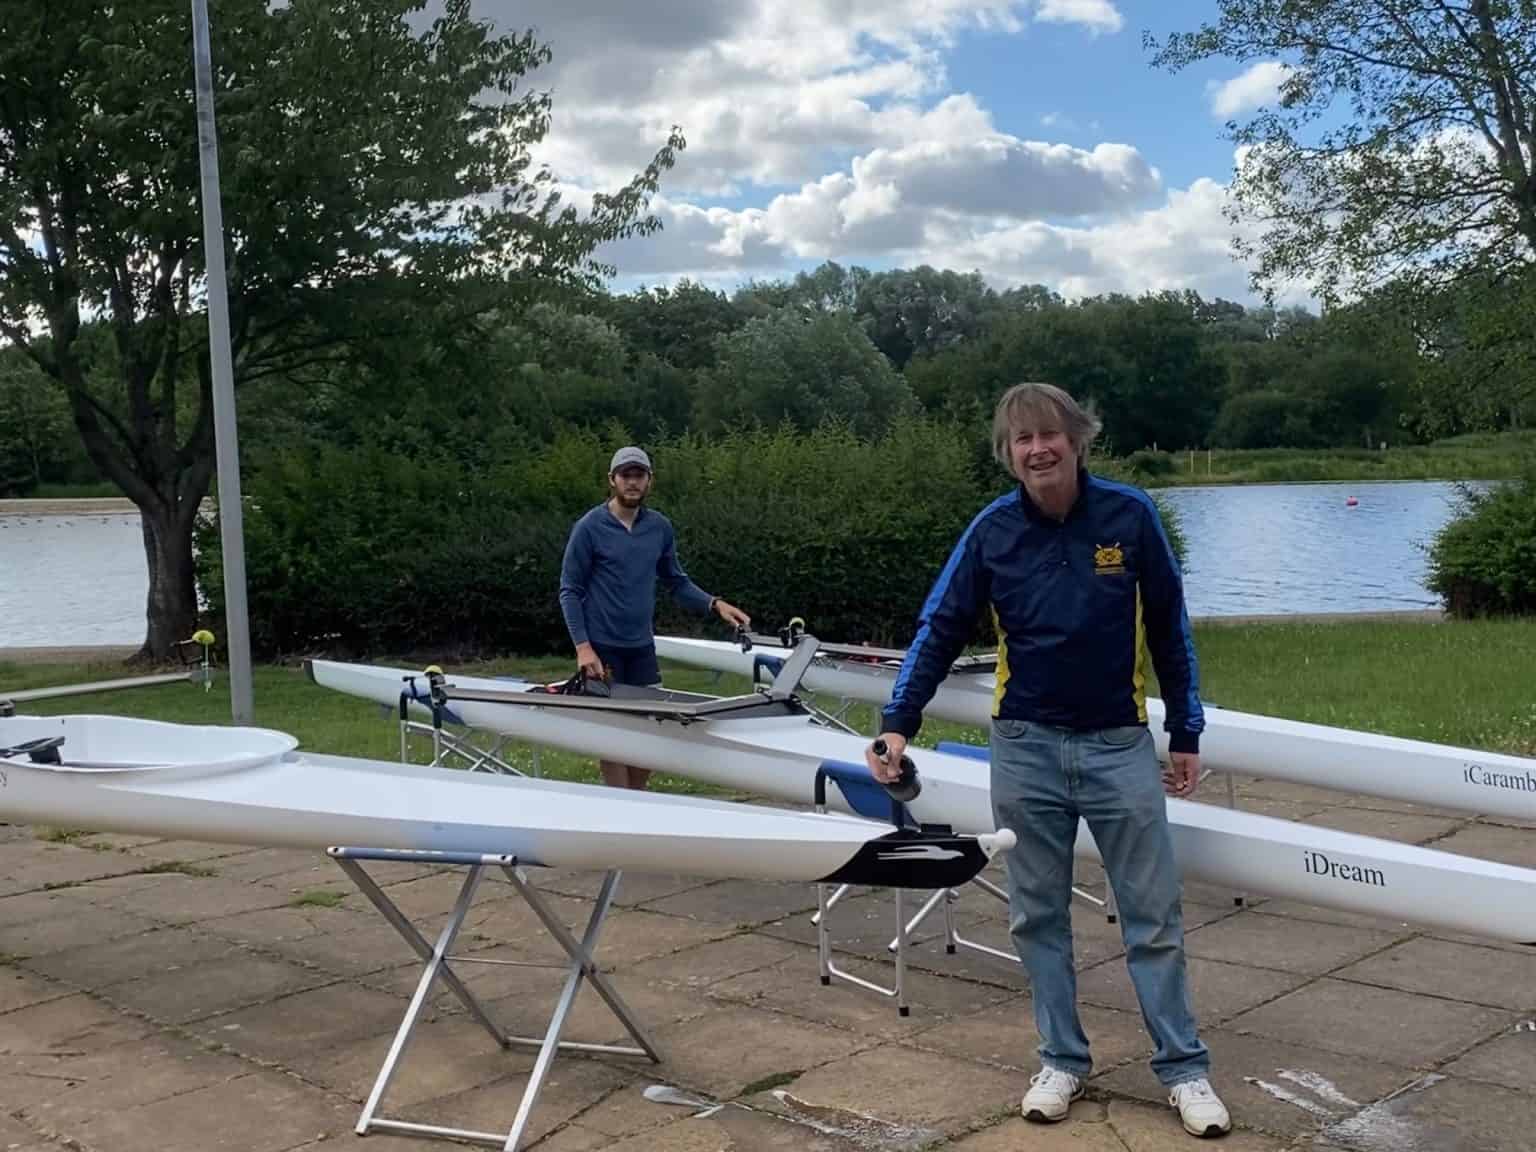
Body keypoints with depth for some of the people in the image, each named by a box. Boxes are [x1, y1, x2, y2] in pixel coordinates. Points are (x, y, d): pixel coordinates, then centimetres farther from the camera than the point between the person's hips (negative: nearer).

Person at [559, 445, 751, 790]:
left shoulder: (660, 527, 6)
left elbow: (676, 582, 13)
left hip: (642, 645, 5)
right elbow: (570, 591, -6)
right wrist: (582, 646, -15)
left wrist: (715, 604, -2)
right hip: (602, 647, -5)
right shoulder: (590, 528, -8)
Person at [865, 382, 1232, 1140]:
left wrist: (1186, 735, 5)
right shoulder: (992, 531, -4)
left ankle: (1184, 1069, 15)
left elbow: (1168, 628, 2)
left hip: (1120, 746, -1)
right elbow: (940, 630, 0)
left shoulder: (1130, 515, -6)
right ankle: (1062, 1061, 22)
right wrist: (898, 724, -9)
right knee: (1037, 916, 8)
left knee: (1153, 917, 3)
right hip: (1025, 749, 1)